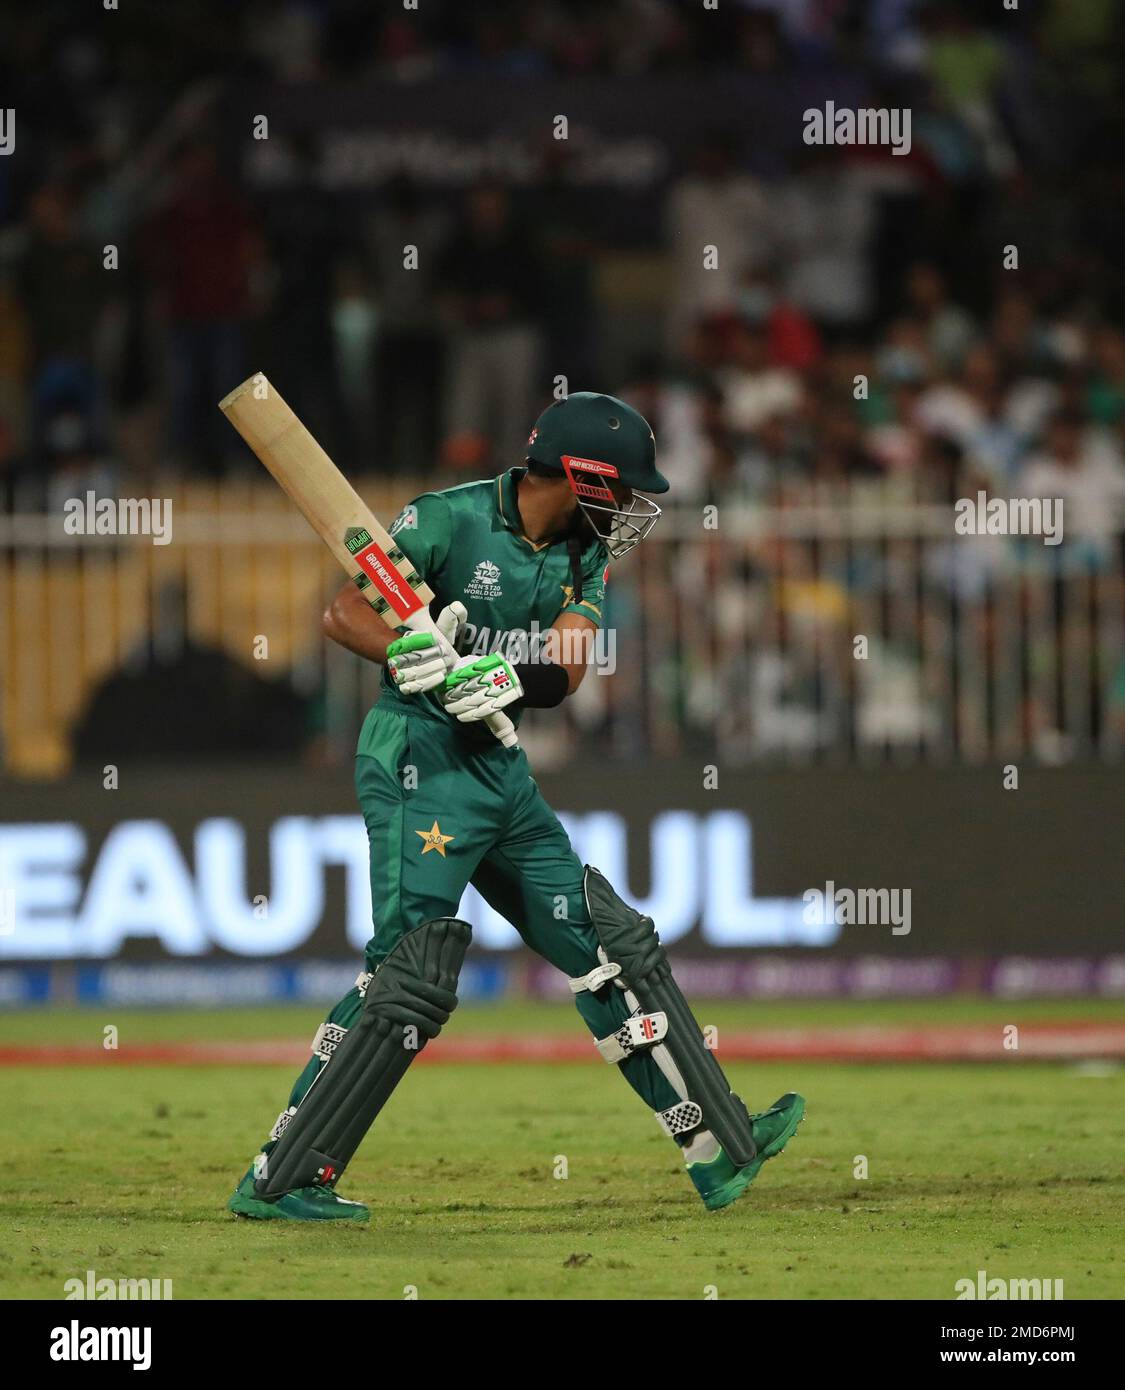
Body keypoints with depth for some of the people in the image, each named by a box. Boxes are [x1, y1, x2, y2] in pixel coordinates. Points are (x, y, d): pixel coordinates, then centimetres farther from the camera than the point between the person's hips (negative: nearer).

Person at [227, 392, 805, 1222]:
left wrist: (505, 677, -26)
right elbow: (346, 613, -15)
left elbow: (568, 669, -5)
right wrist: (414, 657, -34)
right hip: (419, 758, -8)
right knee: (411, 975, -17)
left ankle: (721, 1152, 18)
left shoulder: (583, 555, 8)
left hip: (503, 772, 8)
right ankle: (277, 1181, -13)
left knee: (616, 949, 10)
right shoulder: (449, 520, -12)